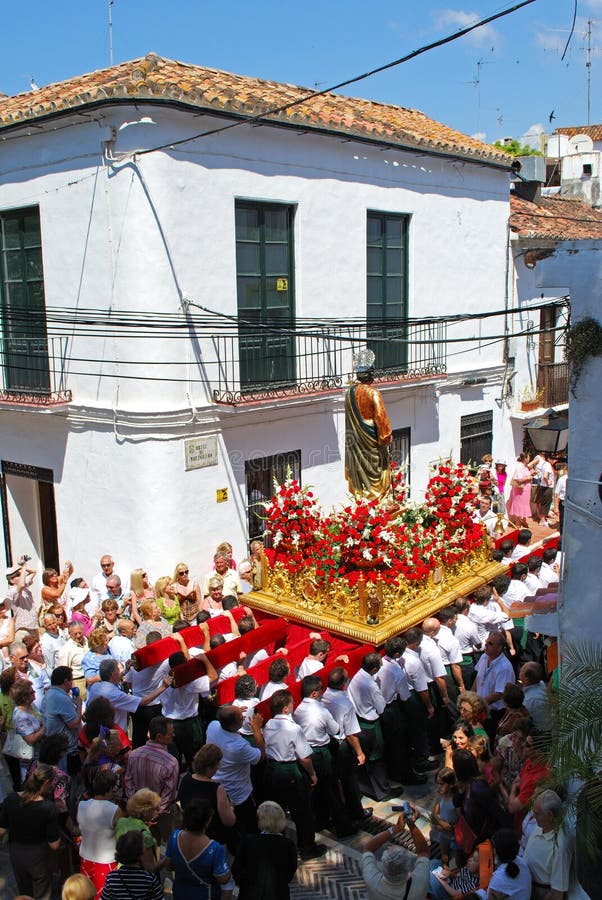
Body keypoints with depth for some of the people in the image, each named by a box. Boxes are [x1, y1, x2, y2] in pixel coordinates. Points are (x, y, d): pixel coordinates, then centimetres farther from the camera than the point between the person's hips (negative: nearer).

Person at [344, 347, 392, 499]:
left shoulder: (350, 392, -3)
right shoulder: (373, 393, -18)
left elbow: (348, 416, 8)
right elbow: (380, 417, -17)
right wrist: (387, 436, -6)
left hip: (355, 439, 5)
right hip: (371, 439, -5)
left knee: (357, 469, 14)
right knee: (375, 469, 8)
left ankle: (358, 494, 21)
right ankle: (375, 497, 14)